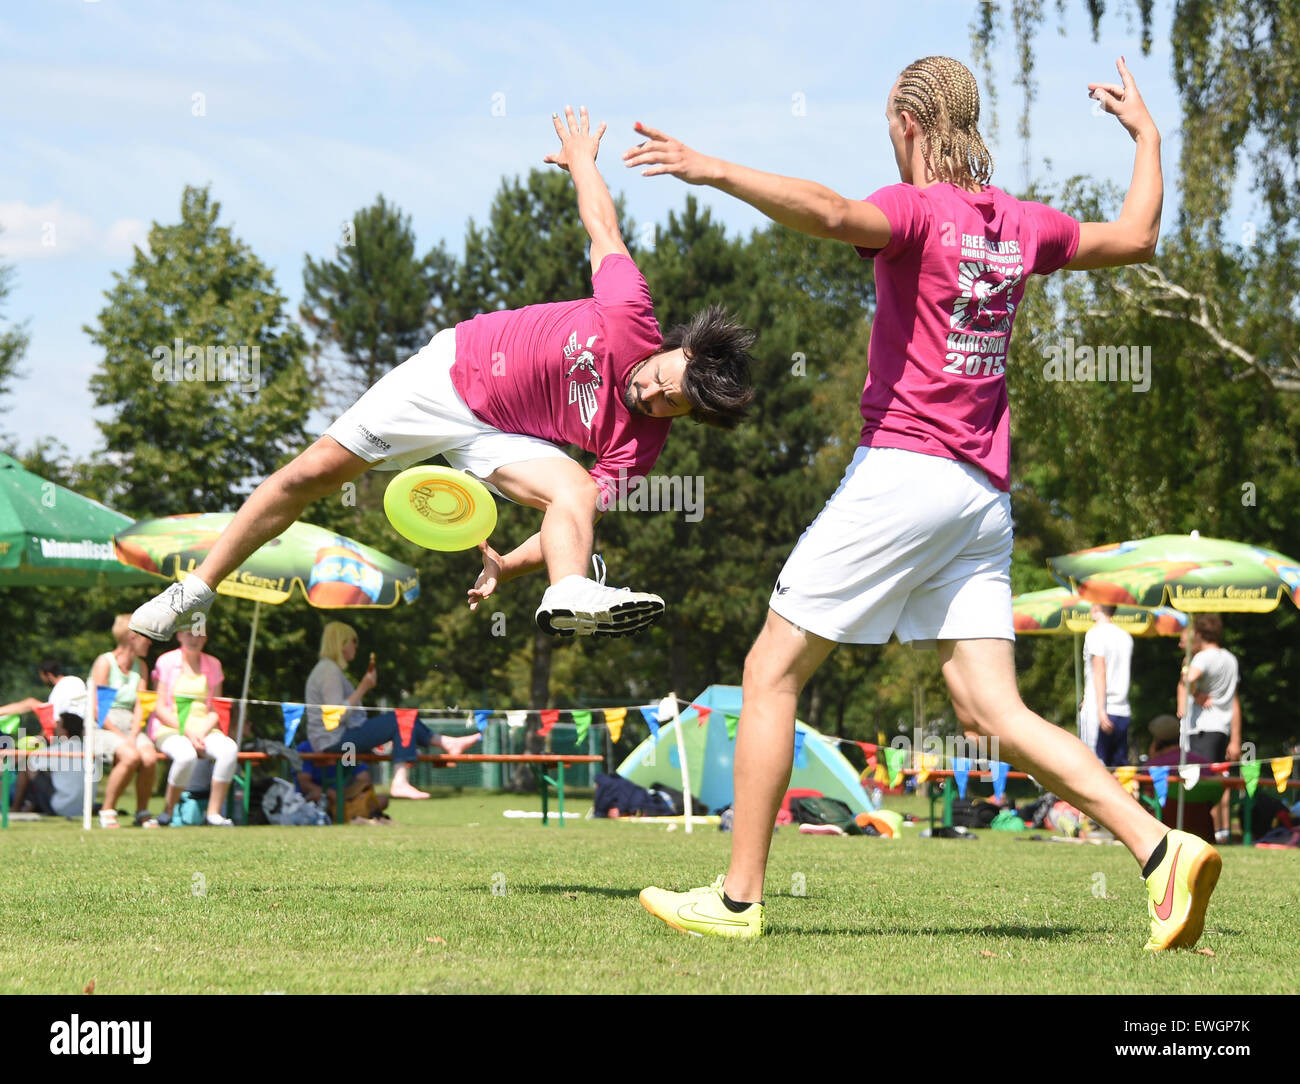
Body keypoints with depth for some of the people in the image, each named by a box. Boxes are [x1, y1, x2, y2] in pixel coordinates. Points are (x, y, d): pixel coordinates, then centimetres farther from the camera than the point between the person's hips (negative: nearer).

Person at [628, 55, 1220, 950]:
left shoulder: (918, 208, -7)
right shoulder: (1018, 224, 13)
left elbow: (831, 213, -30)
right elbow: (1137, 238, 29)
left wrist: (711, 170, -31)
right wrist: (1146, 136, 42)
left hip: (902, 468, -7)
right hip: (984, 495, 7)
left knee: (772, 673, 2)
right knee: (992, 707, 5)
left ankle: (739, 897, 1)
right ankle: (1164, 850, -10)